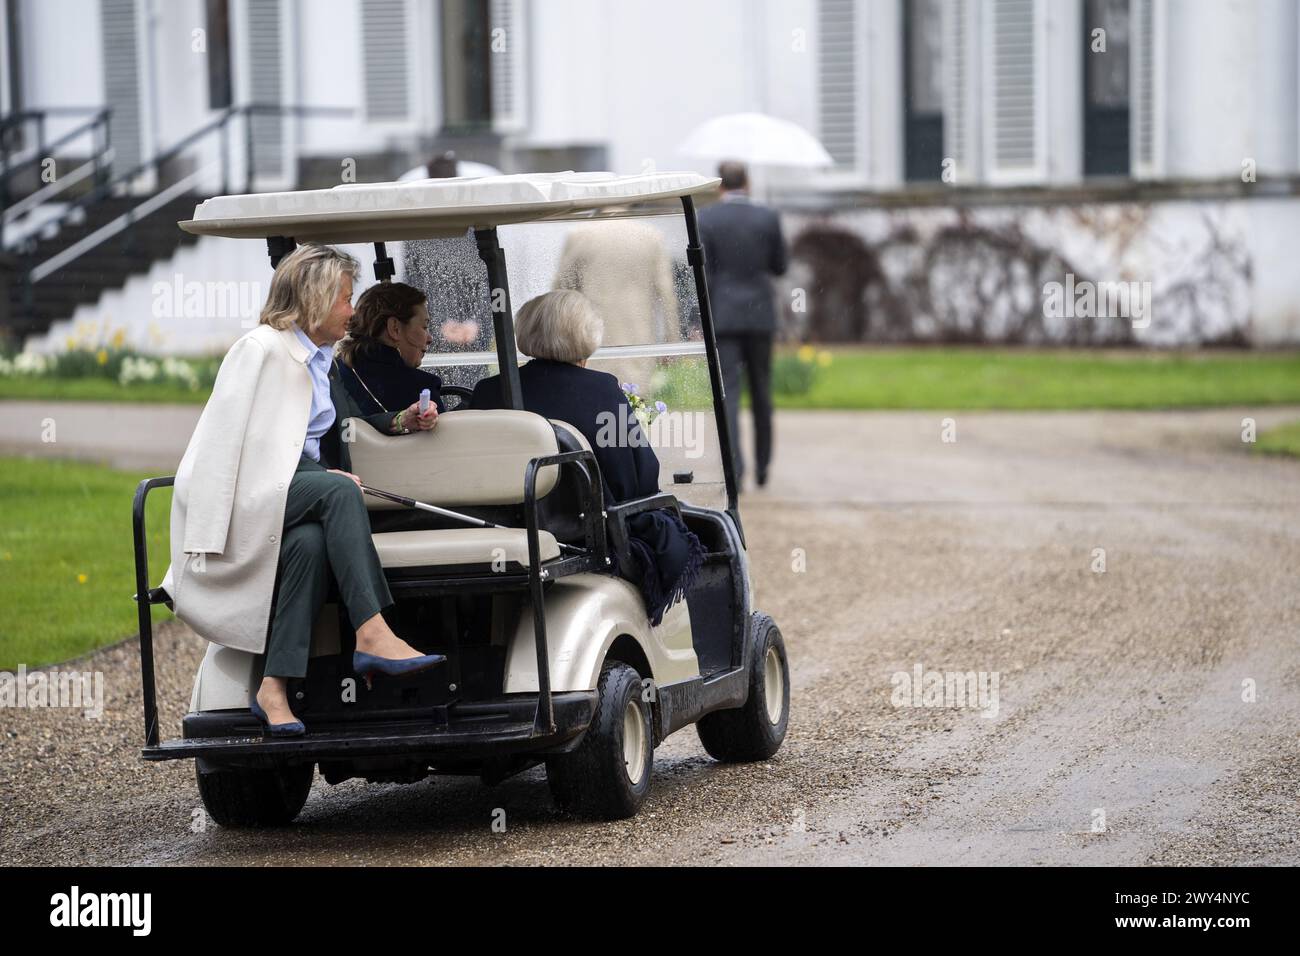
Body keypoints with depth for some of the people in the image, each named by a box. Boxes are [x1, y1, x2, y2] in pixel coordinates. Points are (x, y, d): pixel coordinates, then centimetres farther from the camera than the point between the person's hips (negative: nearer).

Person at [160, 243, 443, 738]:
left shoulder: (323, 362, 19)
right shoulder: (261, 348, -7)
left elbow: (349, 423, 36)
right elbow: (247, 443, -12)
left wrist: (400, 421, 19)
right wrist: (325, 476, -17)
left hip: (295, 493, 6)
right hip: (241, 500, -6)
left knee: (311, 541, -30)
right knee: (337, 490, -32)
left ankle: (274, 687, -37)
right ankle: (371, 635, -39)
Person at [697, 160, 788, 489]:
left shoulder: (705, 219, -5)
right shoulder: (768, 218, -1)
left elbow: (702, 276, -8)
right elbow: (780, 267, 9)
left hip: (722, 317, -2)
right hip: (759, 316, 2)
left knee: (728, 394, -5)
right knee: (761, 392, 15)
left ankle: (735, 469, -18)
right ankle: (762, 465, 23)